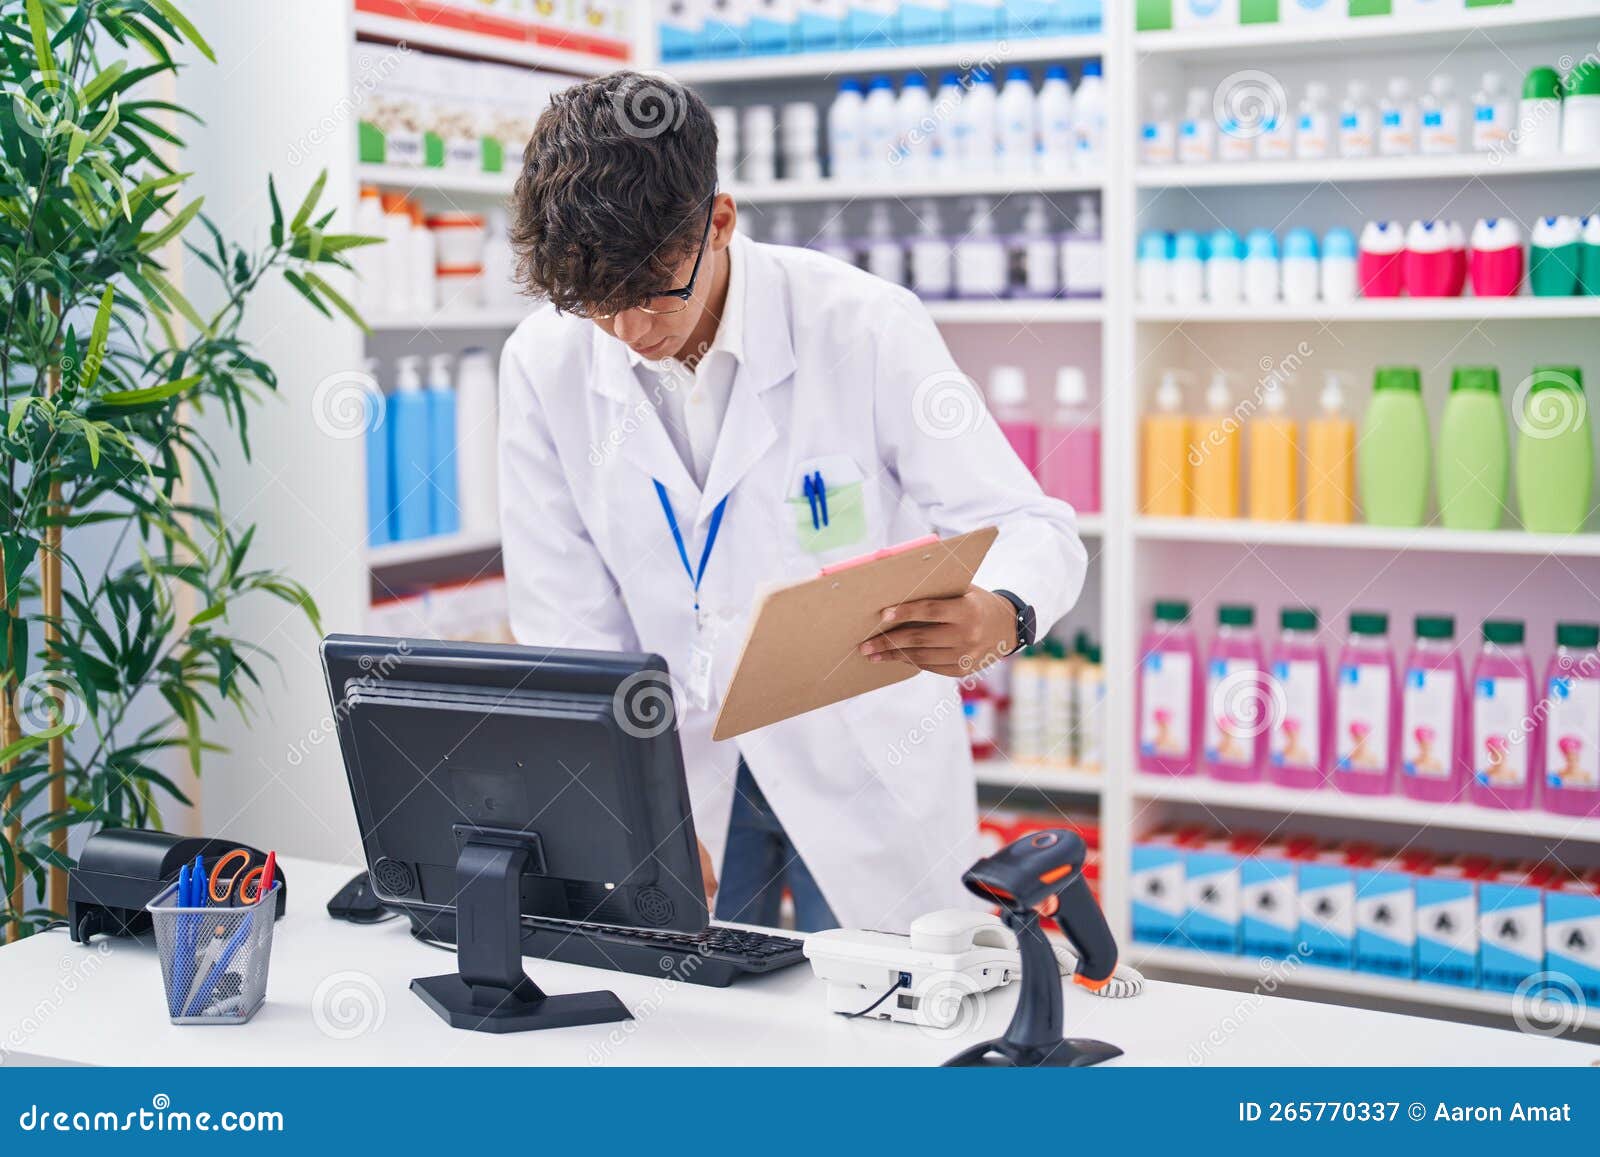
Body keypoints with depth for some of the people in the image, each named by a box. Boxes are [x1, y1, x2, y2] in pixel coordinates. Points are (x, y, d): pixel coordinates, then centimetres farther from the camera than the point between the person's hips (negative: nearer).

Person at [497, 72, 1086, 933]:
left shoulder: (865, 329, -17)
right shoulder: (544, 364, -8)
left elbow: (1032, 530, -15)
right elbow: (565, 619, -6)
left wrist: (998, 619, -39)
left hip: (862, 758, -2)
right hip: (673, 764, 2)